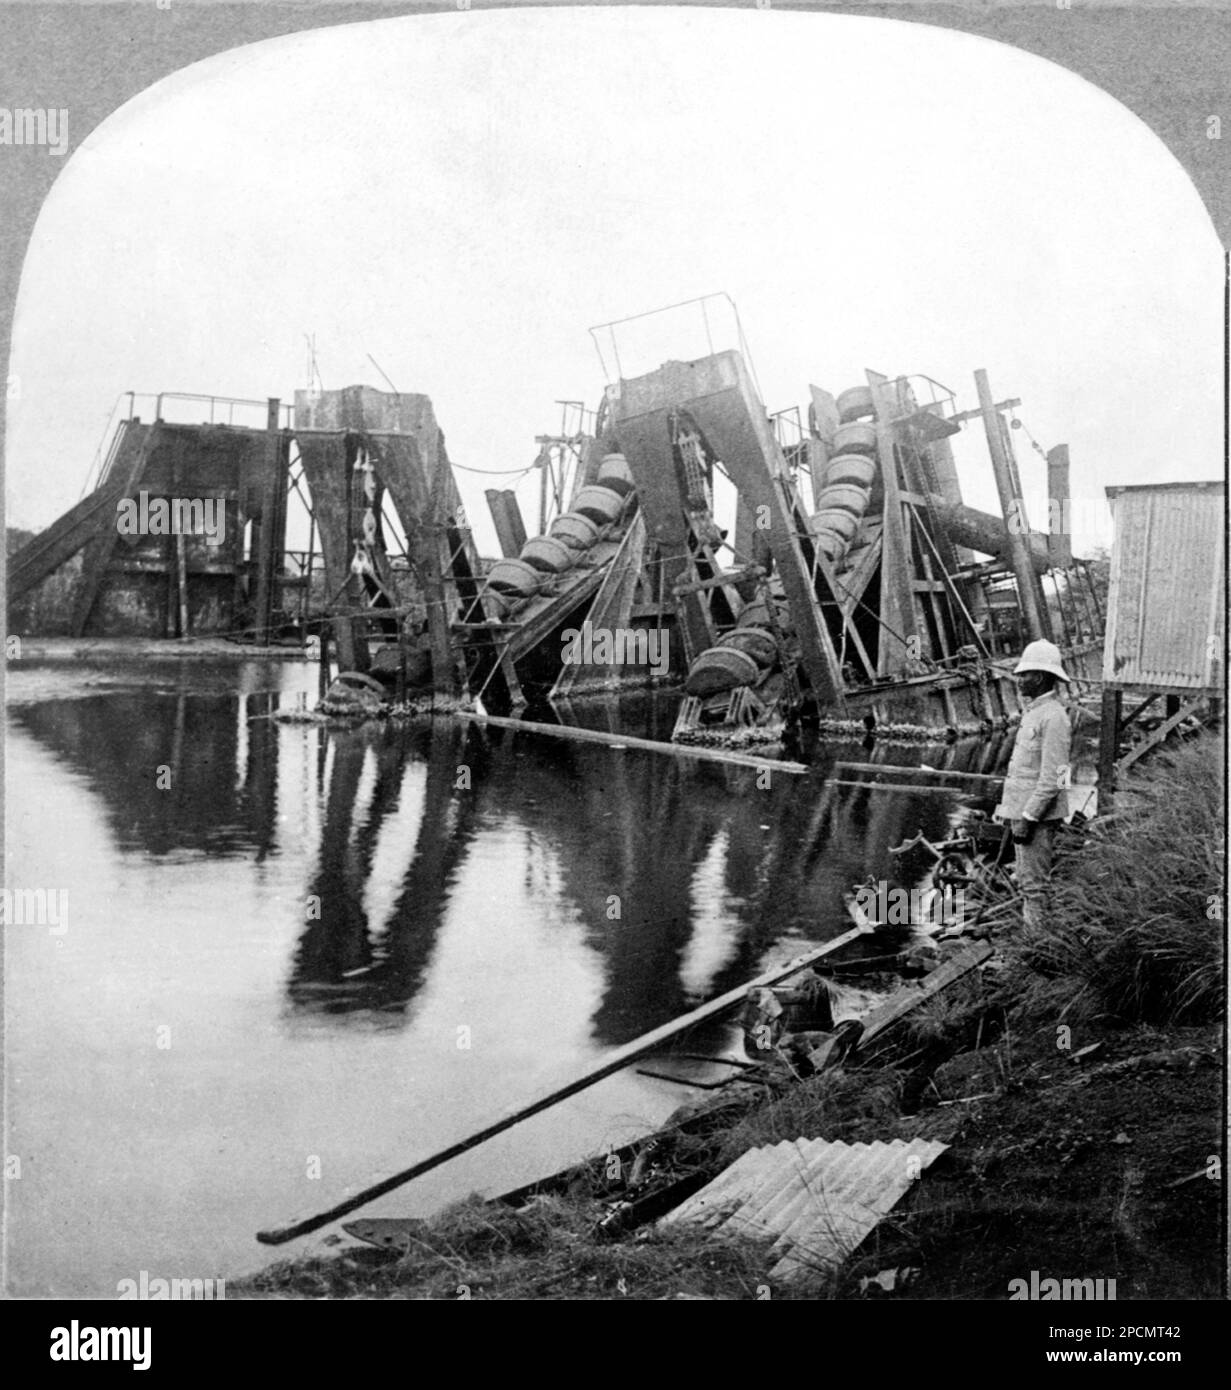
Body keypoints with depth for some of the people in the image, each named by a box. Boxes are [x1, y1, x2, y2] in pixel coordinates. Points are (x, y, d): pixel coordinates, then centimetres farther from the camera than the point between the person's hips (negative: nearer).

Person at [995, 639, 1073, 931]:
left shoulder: (1053, 717, -17)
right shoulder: (1033, 711, 15)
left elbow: (1052, 778, -21)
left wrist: (1027, 817, -21)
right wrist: (1011, 810, 19)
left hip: (1037, 813, -10)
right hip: (1024, 808, 10)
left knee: (1034, 883, -6)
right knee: (1027, 883, 15)